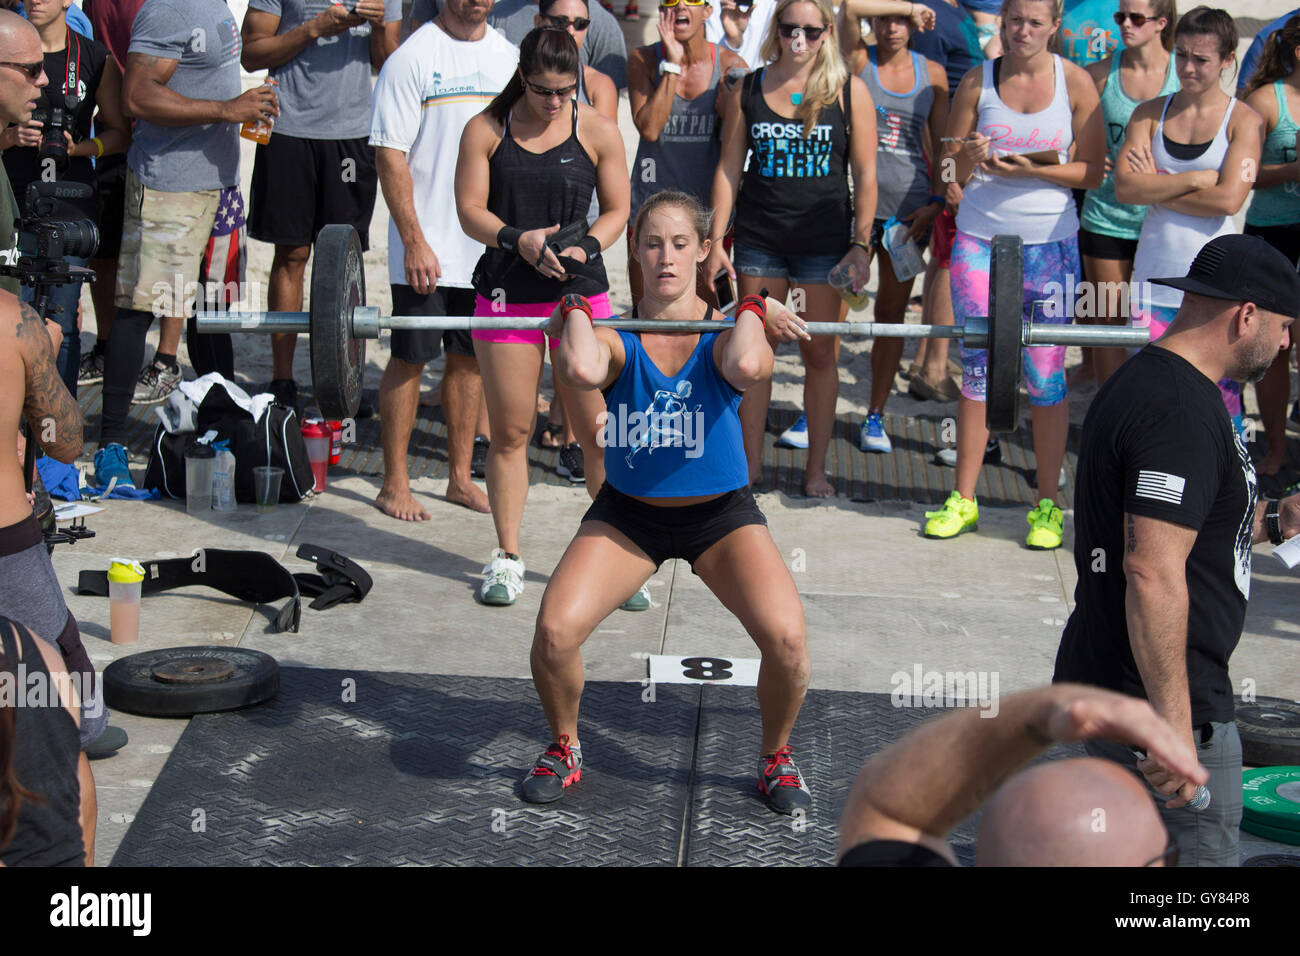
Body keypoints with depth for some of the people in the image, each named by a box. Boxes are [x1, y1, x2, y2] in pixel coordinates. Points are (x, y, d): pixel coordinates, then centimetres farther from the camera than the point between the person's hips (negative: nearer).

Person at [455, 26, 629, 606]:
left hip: (581, 294, 0)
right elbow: (469, 209, -1)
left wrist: (586, 248, -13)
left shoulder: (598, 132, 3)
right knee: (510, 432, 5)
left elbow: (617, 210, 7)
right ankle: (507, 557, 17)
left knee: (597, 432, -1)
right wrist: (518, 239, -18)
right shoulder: (485, 130, 2)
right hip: (506, 295, 0)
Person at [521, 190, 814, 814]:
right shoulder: (616, 340, -10)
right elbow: (583, 372, -36)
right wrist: (575, 311, -18)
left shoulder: (724, 334, -11)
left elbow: (746, 367, -38)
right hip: (628, 513, 1)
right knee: (553, 632, -20)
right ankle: (563, 749, 11)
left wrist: (752, 311, -20)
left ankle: (776, 757, 8)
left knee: (786, 638, -23)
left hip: (721, 515, -1)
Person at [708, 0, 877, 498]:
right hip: (758, 238, 2)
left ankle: (816, 467, 13)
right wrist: (716, 239, 1)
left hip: (825, 240, -1)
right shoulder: (748, 89, 6)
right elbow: (729, 168, 7)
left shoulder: (849, 91, 1)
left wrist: (860, 244, -6)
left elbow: (865, 175, 1)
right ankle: (751, 461, 17)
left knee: (821, 353, 2)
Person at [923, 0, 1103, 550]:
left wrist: (1034, 170, -15)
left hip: (1050, 242, -1)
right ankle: (963, 499, 12)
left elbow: (1093, 171, 0)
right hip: (980, 237, 1)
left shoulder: (1074, 82, 0)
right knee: (977, 367, 3)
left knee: (1045, 375, 0)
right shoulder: (978, 81, 4)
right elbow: (951, 171, 6)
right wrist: (970, 156, -17)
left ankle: (1047, 504, 11)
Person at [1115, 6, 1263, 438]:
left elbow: (1228, 199, -14)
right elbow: (1124, 186, -6)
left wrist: (1157, 187, -8)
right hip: (1156, 274, 3)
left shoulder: (1244, 120, -1)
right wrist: (1194, 179, -12)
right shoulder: (1150, 114, 8)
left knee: (1220, 390, -2)